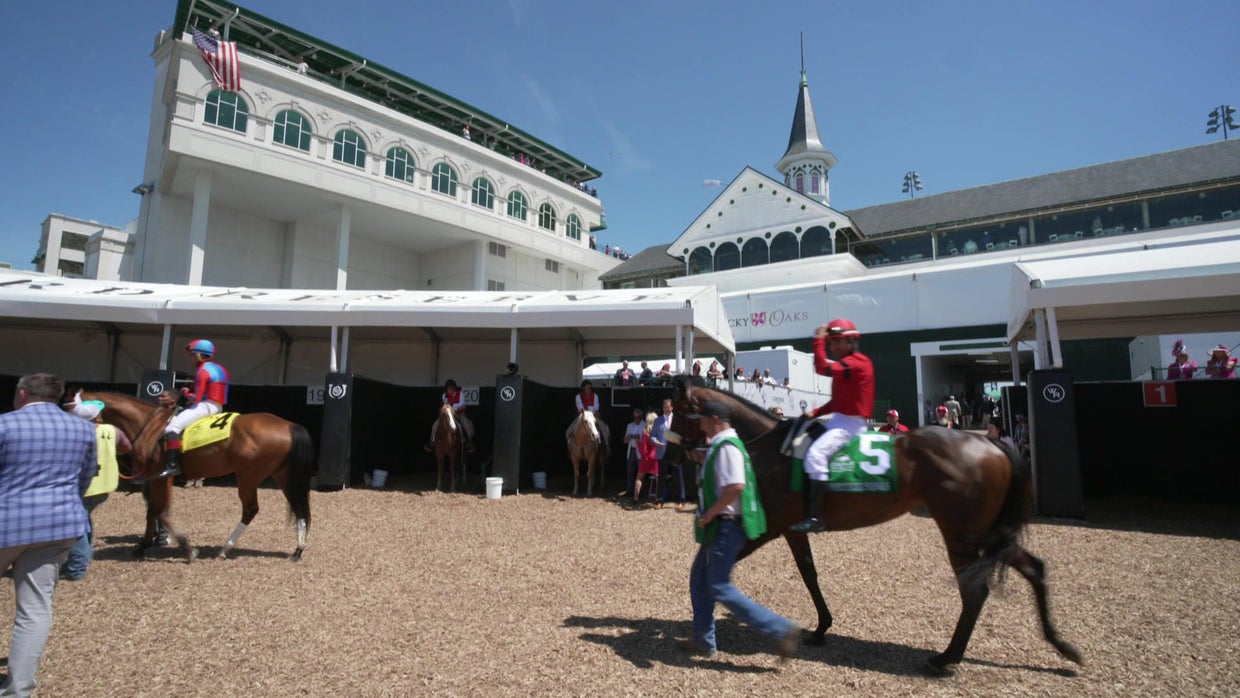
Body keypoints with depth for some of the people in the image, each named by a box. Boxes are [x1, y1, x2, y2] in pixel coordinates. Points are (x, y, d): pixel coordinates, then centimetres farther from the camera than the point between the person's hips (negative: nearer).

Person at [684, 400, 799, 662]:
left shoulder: (726, 447, -20)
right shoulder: (721, 445, 13)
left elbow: (736, 486, -32)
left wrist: (709, 514, -23)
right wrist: (703, 459, 16)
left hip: (726, 526, -11)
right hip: (719, 526, 11)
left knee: (719, 588, -6)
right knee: (699, 579, 17)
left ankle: (780, 629, -3)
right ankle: (703, 642, 28)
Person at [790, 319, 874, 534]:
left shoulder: (857, 362, -13)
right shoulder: (845, 365, 19)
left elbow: (822, 367, -27)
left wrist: (818, 340, -19)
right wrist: (816, 413, 7)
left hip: (850, 423, -11)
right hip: (839, 420, 11)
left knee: (816, 454, -28)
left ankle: (815, 517, -30)